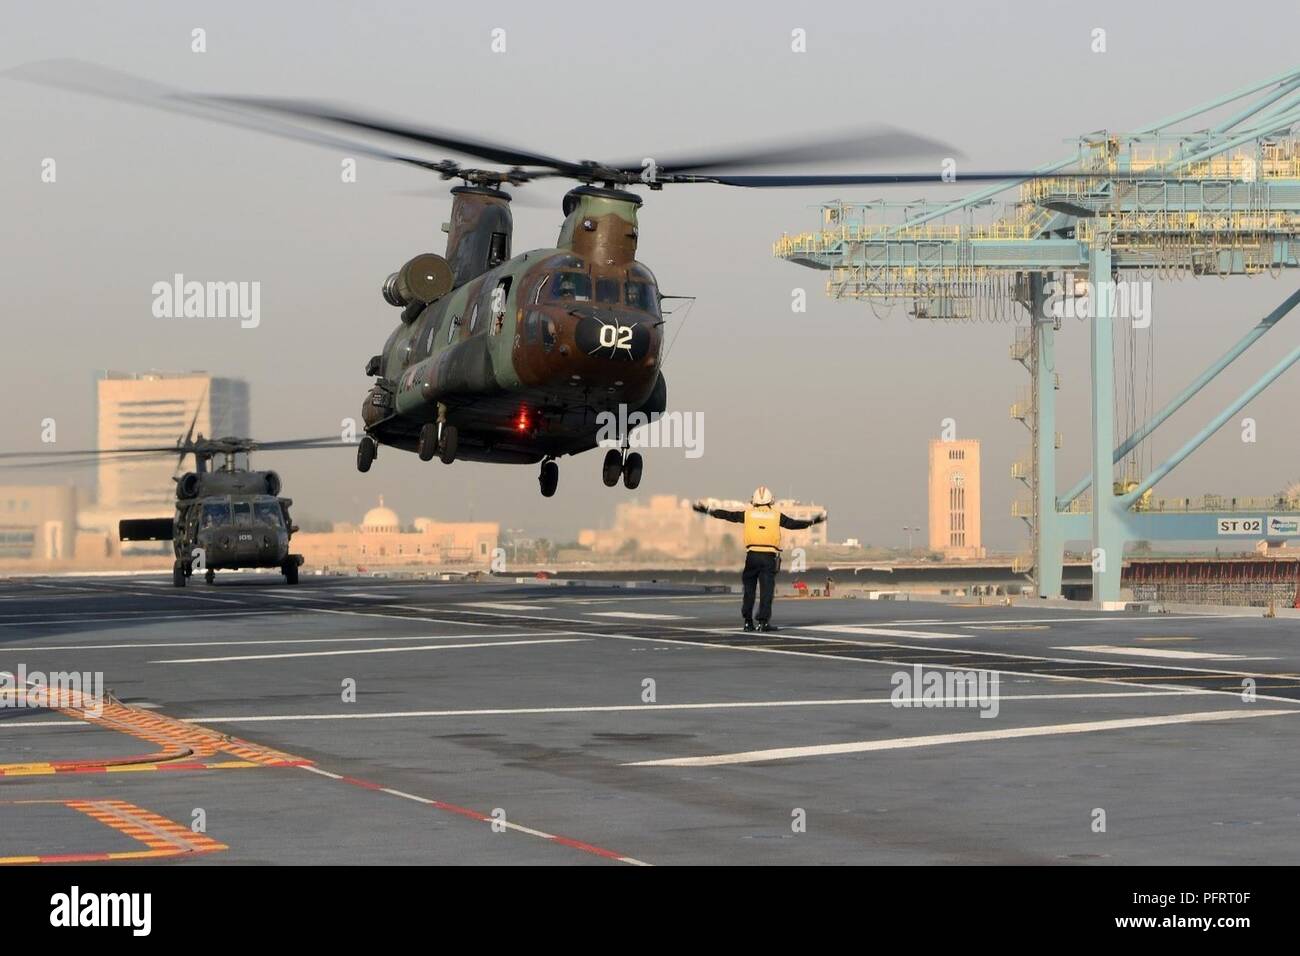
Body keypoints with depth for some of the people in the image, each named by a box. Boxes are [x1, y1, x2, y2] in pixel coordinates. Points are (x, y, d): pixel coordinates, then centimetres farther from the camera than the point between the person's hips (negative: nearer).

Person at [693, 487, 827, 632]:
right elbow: (794, 524, 10)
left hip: (752, 555, 1)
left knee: (749, 589, 10)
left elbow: (727, 515, 9)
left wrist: (707, 510, 17)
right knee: (766, 590, 0)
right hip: (769, 556, -1)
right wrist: (813, 521, 22)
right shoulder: (776, 515, 6)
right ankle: (763, 621, -5)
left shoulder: (748, 514, 6)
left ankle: (748, 621, 10)